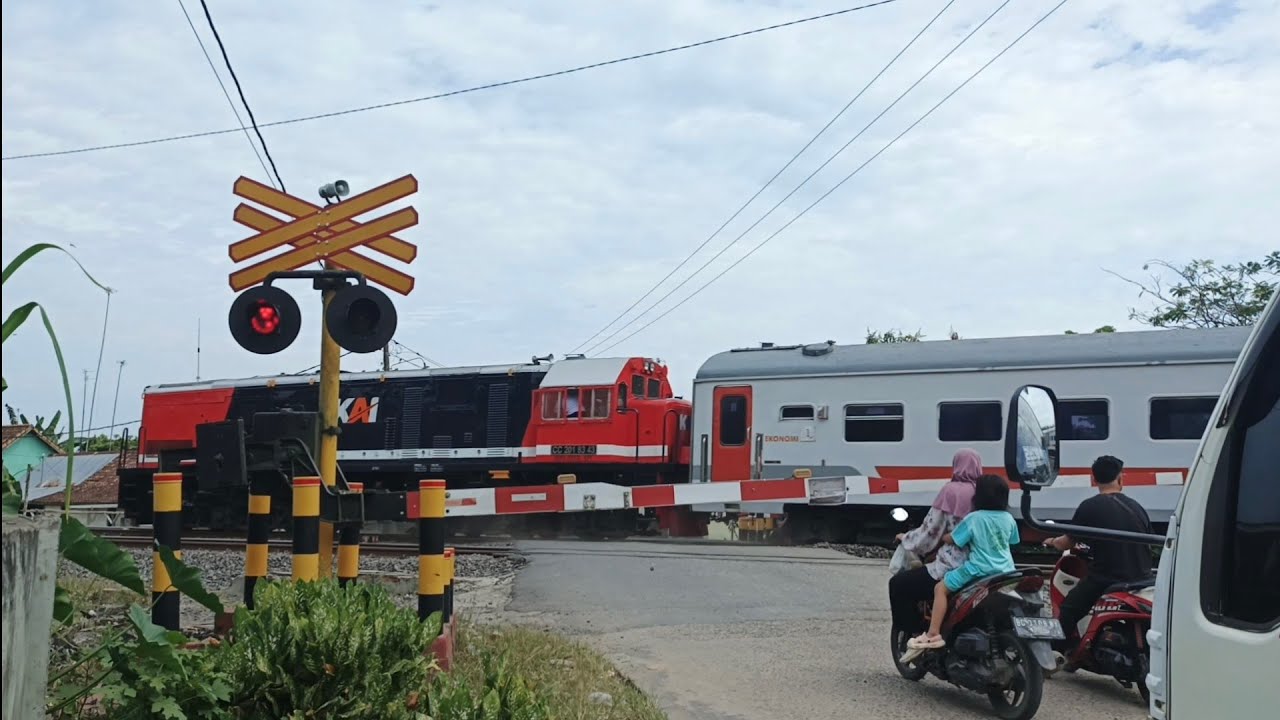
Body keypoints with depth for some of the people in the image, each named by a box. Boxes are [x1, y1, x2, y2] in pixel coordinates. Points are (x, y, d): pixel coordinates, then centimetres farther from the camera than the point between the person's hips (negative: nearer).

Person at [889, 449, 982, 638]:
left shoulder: (951, 491, -10)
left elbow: (931, 531, -8)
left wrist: (906, 538, 10)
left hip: (952, 569, -7)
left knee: (898, 584, 5)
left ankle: (916, 635, 1)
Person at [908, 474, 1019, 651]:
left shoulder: (974, 519, -11)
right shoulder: (1009, 519, 4)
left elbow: (952, 540, -6)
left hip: (980, 570, -6)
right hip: (1006, 571, 6)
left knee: (941, 588, -1)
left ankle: (933, 634, -11)